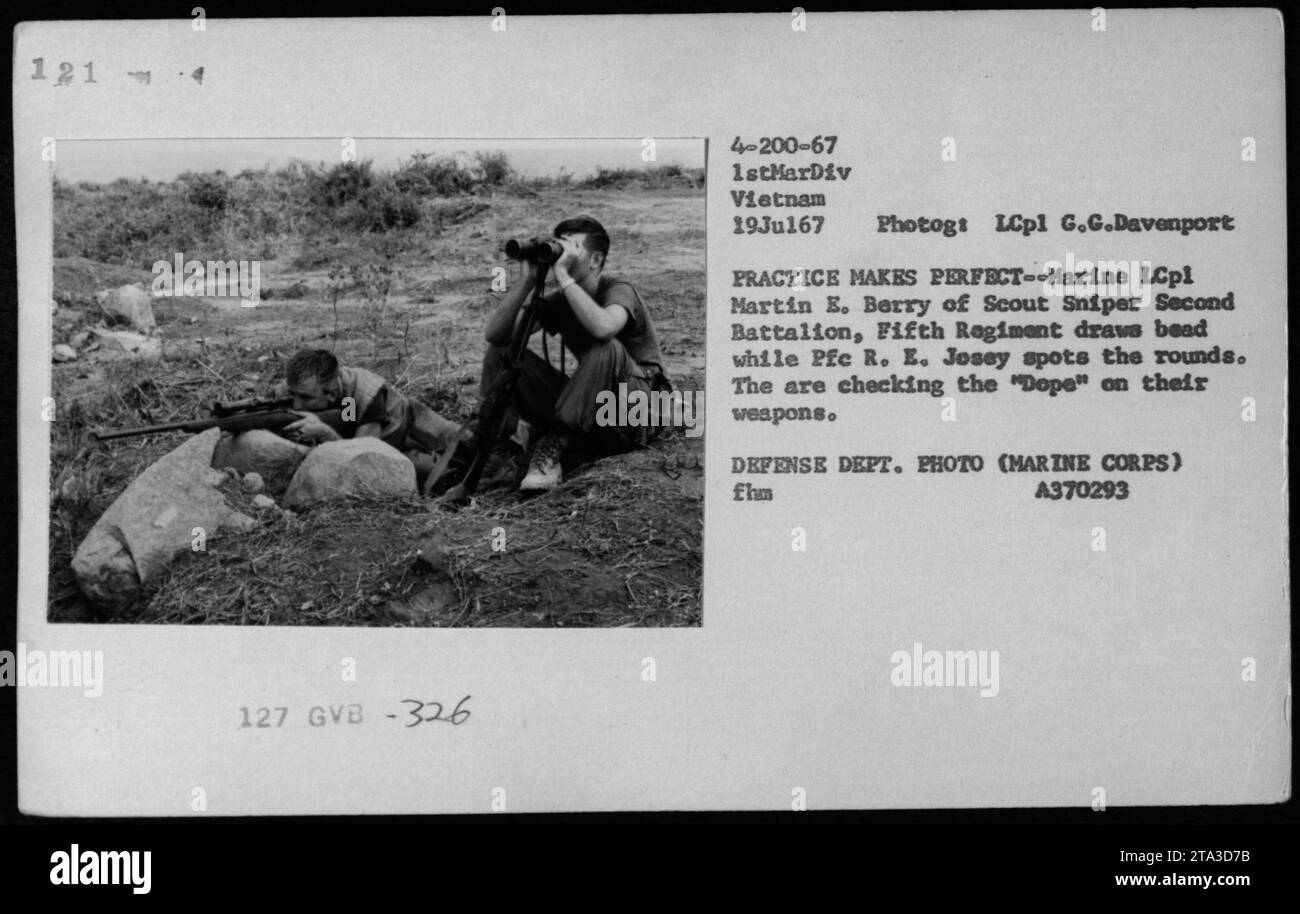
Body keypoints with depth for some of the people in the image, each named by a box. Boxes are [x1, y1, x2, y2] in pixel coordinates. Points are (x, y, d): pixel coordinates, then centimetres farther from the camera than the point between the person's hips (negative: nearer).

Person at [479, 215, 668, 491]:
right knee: (503, 350, -5)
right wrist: (527, 281, -17)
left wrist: (563, 275, -31)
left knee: (607, 348, -37)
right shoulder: (560, 300, 4)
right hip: (588, 414, 5)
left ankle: (553, 445, -30)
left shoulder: (619, 291, -13)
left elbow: (603, 328, -40)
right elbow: (494, 333, -6)